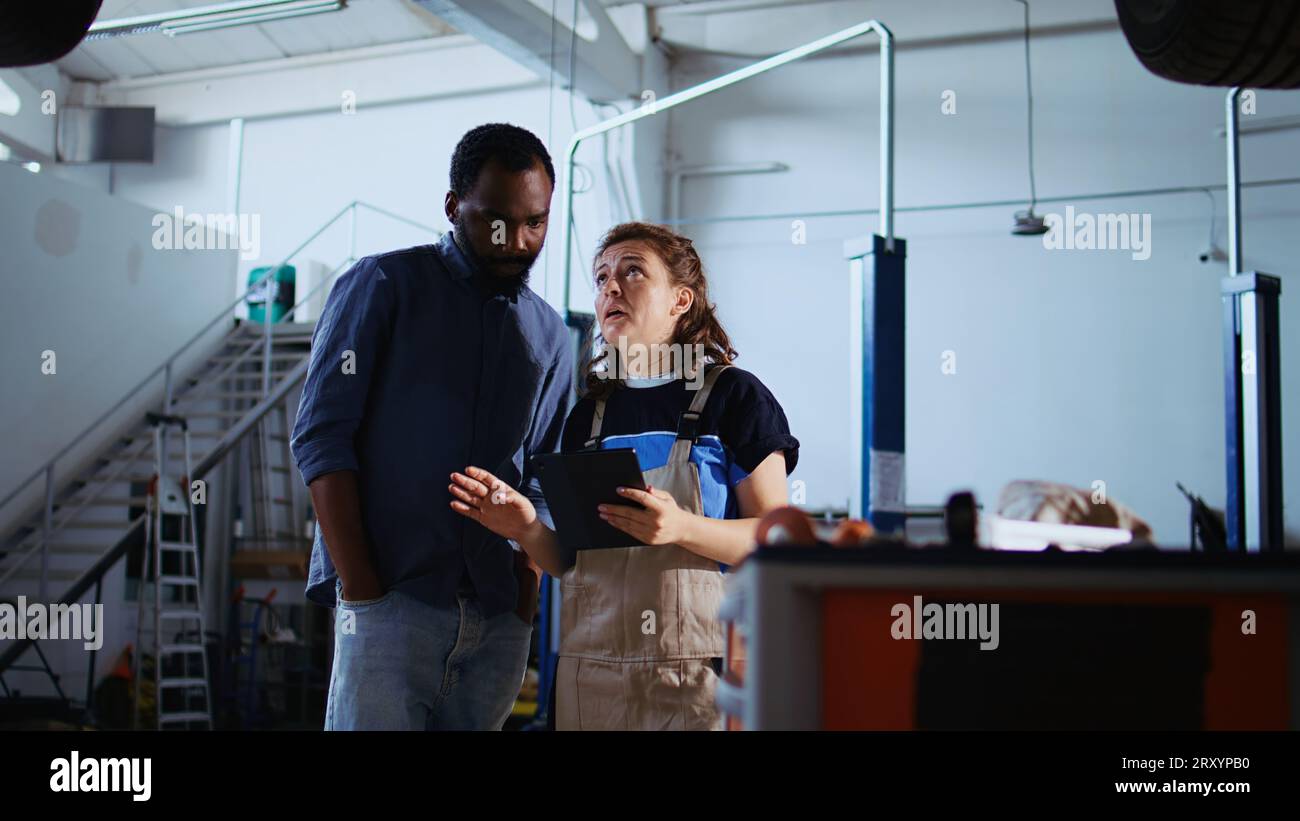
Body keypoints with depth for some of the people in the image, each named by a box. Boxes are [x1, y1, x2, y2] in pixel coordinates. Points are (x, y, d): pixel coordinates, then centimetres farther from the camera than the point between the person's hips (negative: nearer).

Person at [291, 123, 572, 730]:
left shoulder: (549, 334, 15)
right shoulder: (384, 286, 2)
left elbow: (542, 482, 15)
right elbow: (321, 436, -5)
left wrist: (526, 597, 1)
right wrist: (360, 588, -11)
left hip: (498, 622, 4)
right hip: (390, 604, -4)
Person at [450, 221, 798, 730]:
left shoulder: (733, 395, -3)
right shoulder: (588, 414, 12)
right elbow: (572, 563, 15)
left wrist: (682, 528, -23)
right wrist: (528, 530, -5)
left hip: (698, 668, -4)